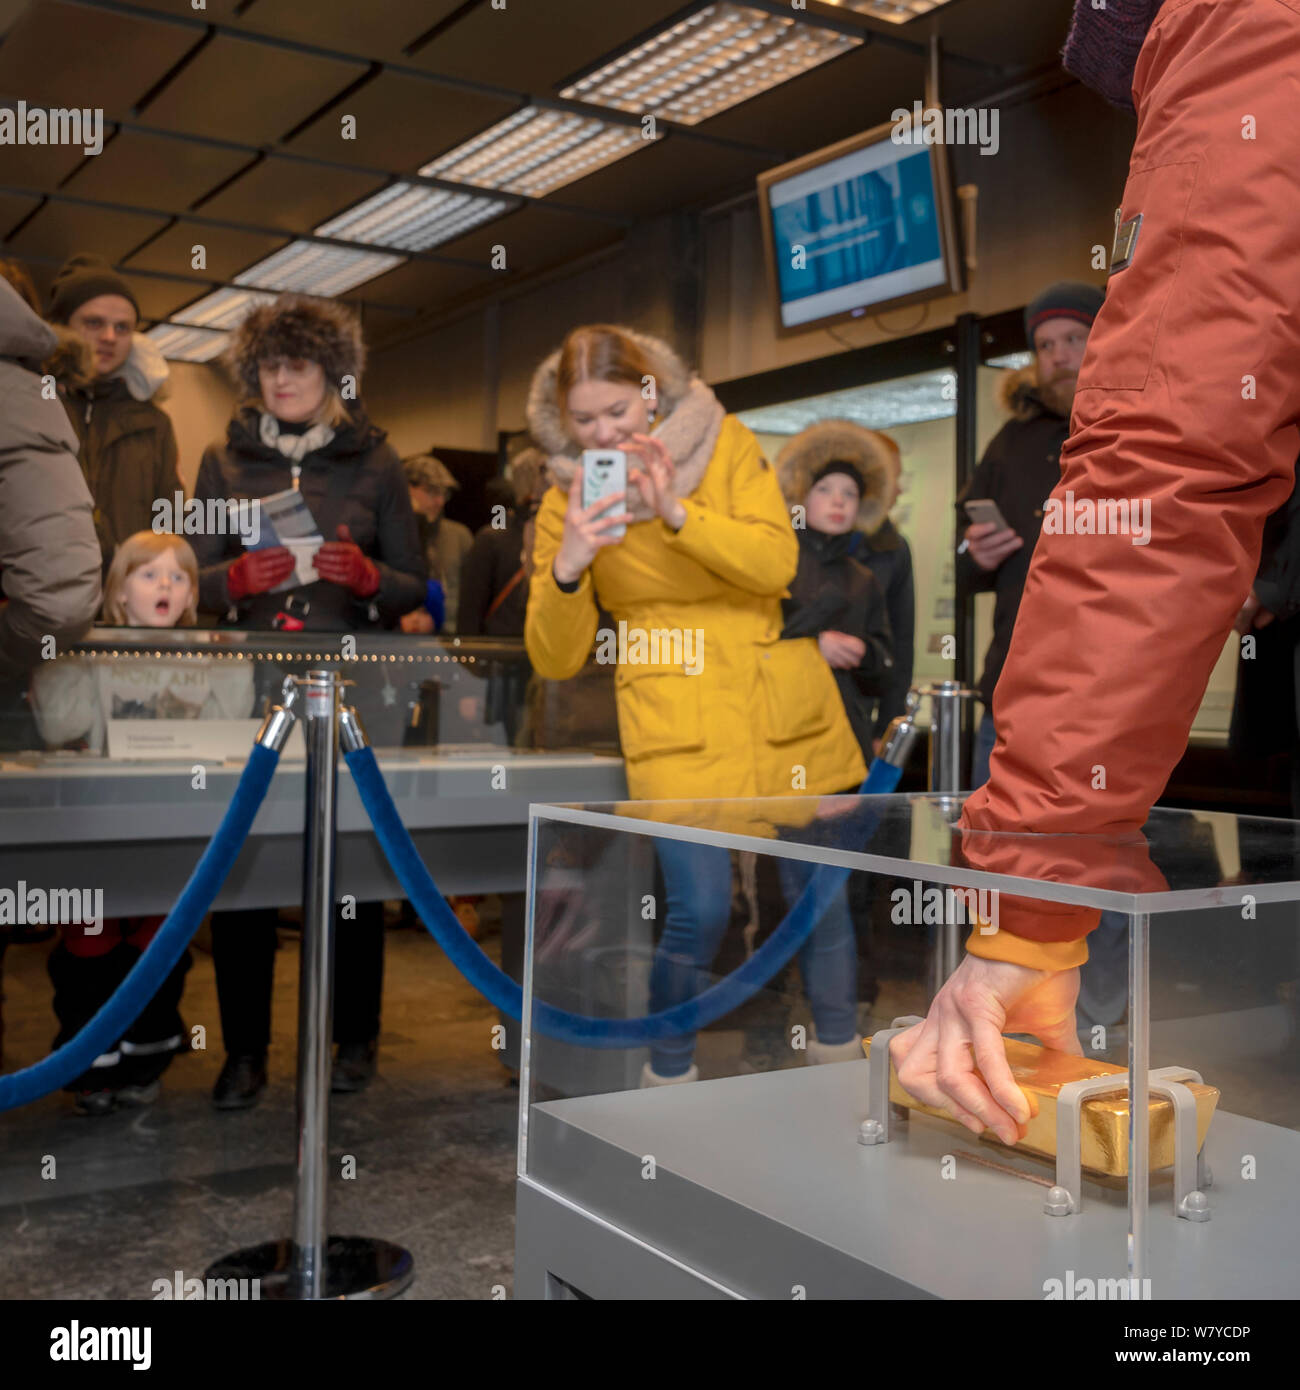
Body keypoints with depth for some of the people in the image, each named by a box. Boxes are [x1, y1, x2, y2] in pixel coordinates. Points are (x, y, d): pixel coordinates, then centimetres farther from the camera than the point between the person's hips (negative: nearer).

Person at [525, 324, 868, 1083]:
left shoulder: (727, 443, 1)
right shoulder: (568, 501, 0)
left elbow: (777, 564, -11)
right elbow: (555, 660, -2)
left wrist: (677, 512, -23)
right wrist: (567, 570, -21)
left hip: (785, 707, 2)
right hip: (678, 725, -2)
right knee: (700, 908, -13)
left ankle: (840, 1047, 33)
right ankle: (668, 1073, 13)